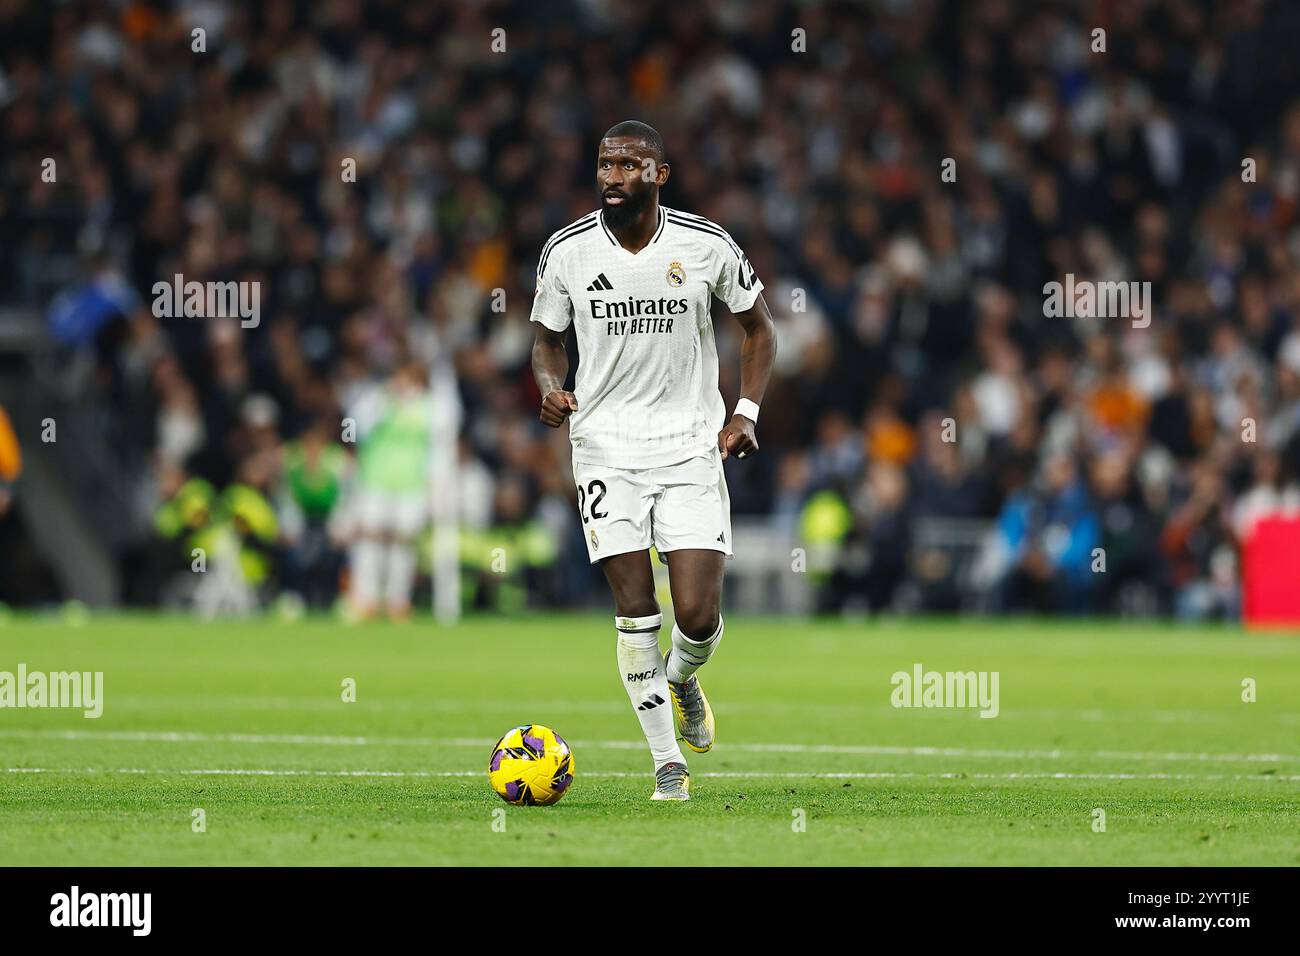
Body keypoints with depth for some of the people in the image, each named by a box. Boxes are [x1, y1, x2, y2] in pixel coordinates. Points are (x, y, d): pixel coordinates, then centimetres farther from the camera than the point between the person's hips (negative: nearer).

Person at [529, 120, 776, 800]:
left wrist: (745, 414, -3)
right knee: (636, 612, -6)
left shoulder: (707, 247, -5)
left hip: (691, 447, 0)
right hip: (605, 449, 0)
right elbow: (547, 339, 12)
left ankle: (682, 678, 29)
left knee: (699, 616, -8)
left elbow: (759, 328, 9)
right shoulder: (566, 252, -3)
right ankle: (667, 761, 7)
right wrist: (551, 387, -10)